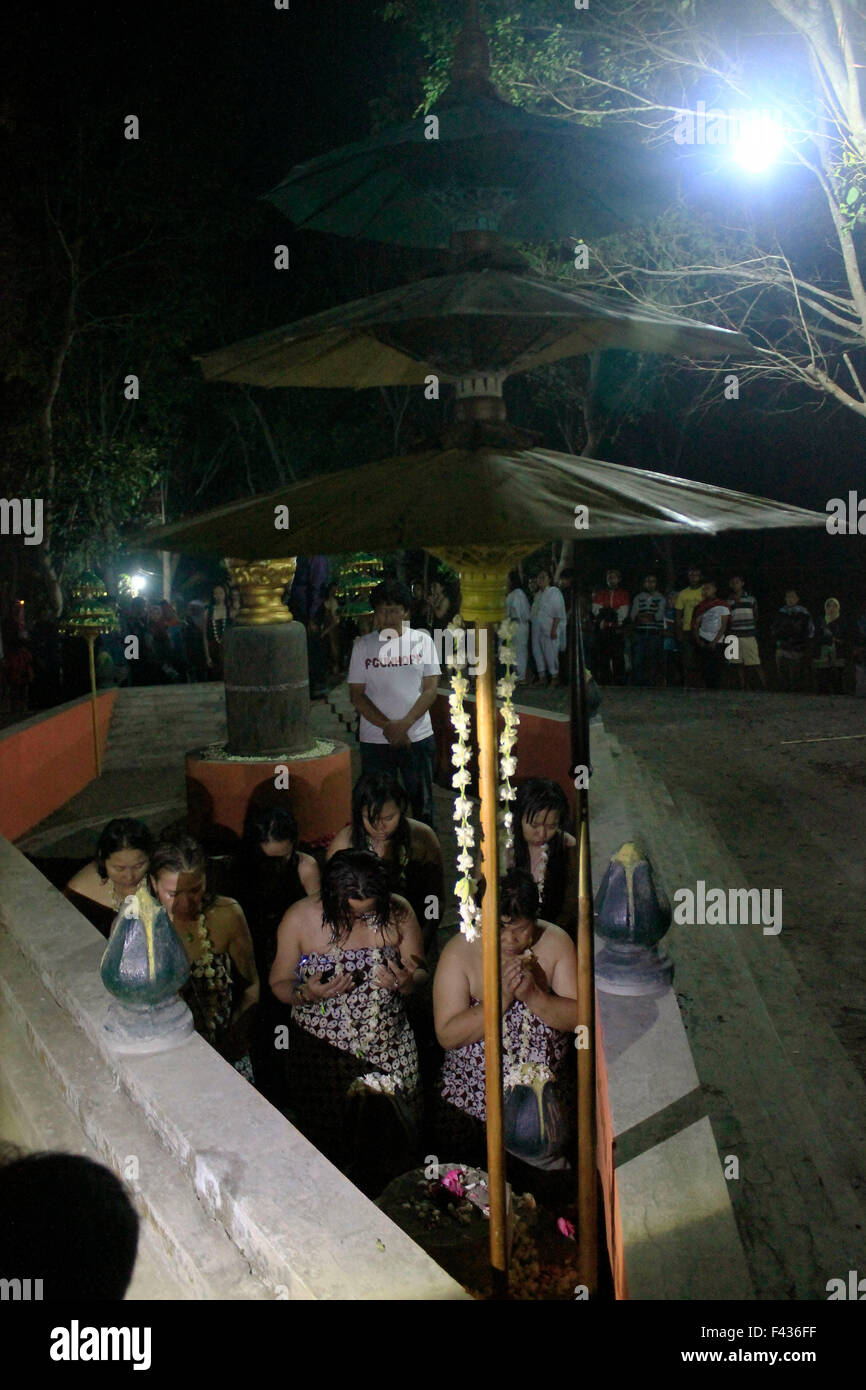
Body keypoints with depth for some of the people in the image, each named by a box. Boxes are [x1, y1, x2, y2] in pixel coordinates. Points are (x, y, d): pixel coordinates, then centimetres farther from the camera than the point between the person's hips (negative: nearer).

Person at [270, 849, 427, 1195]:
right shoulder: (300, 918, -11)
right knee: (329, 1146, 6)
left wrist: (407, 982, -20)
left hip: (390, 1050, 1)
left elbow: (421, 972, 3)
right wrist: (306, 993, -22)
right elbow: (279, 983, -1)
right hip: (322, 1053, -1)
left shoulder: (398, 912, -8)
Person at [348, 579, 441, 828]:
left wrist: (404, 724, -14)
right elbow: (357, 695, -1)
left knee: (422, 803, 7)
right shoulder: (363, 646, 2)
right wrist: (387, 726, -12)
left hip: (418, 736, 0)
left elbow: (430, 689, -1)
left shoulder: (422, 641, 2)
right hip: (375, 740, 0)